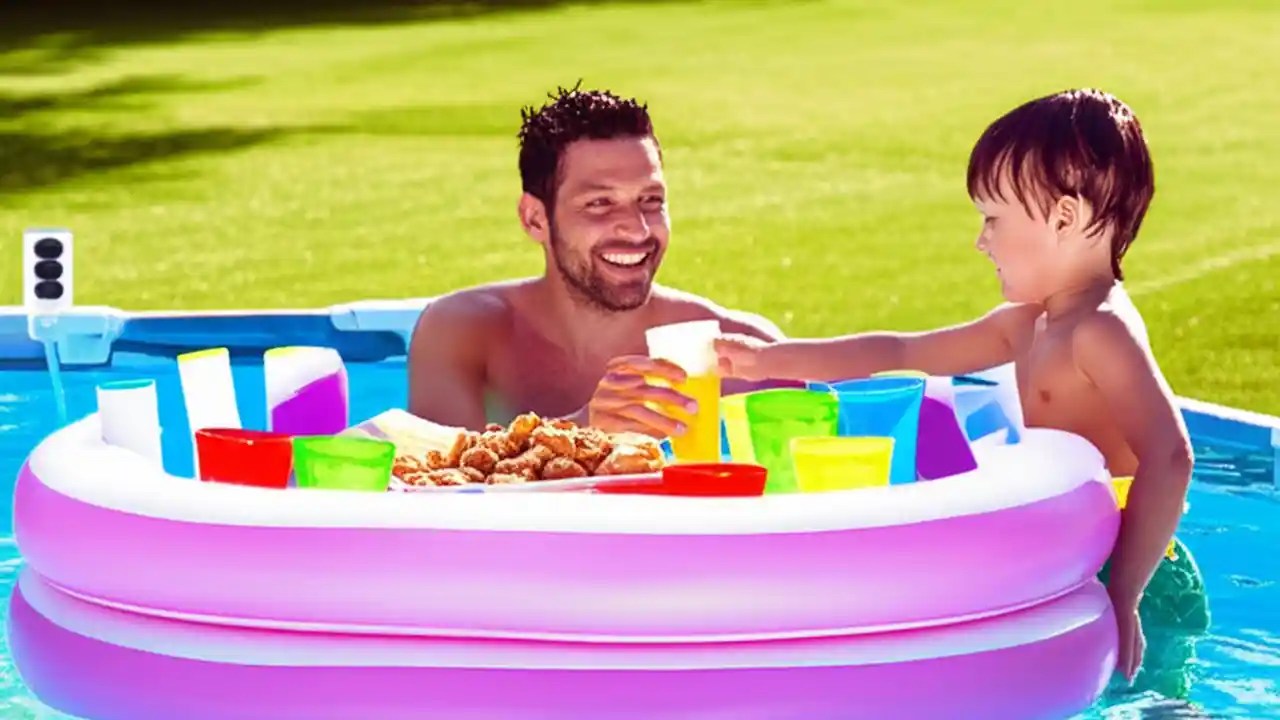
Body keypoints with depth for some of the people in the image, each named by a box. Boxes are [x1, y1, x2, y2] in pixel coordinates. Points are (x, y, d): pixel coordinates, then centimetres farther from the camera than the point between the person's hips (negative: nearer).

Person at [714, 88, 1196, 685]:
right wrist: (769, 360, 17)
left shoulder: (1102, 332, -18)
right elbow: (903, 353, 20)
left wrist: (1123, 596, -33)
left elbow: (1168, 457, -29)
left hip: (1128, 574, -9)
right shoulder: (1030, 324, 13)